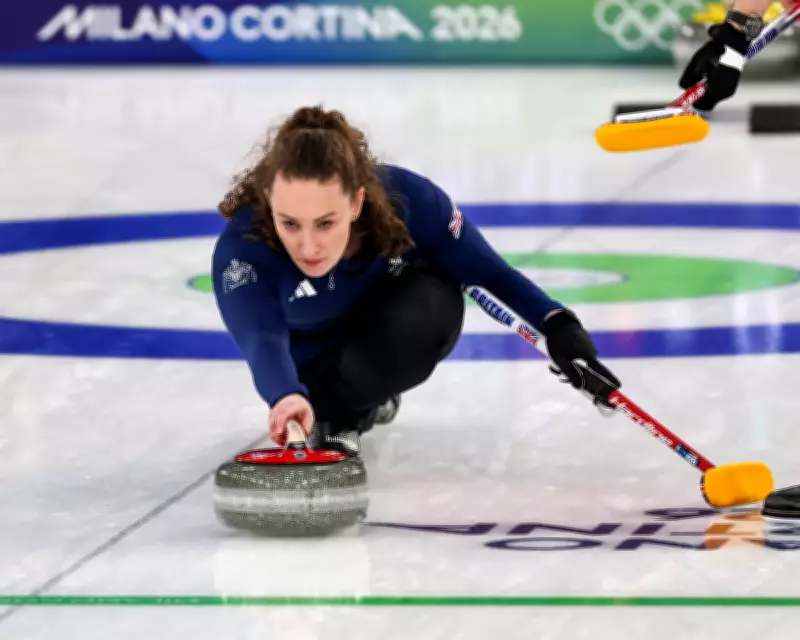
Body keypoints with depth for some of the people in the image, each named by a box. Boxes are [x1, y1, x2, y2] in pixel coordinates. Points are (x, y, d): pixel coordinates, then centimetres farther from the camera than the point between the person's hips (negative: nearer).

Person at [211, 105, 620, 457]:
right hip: (313, 357, 1)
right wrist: (287, 398, -74)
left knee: (433, 301, -35)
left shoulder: (407, 199, -35)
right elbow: (262, 338, -53)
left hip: (399, 329, 0)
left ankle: (339, 412, -8)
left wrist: (556, 323, -34)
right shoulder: (241, 249, -39)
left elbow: (485, 269, -21)